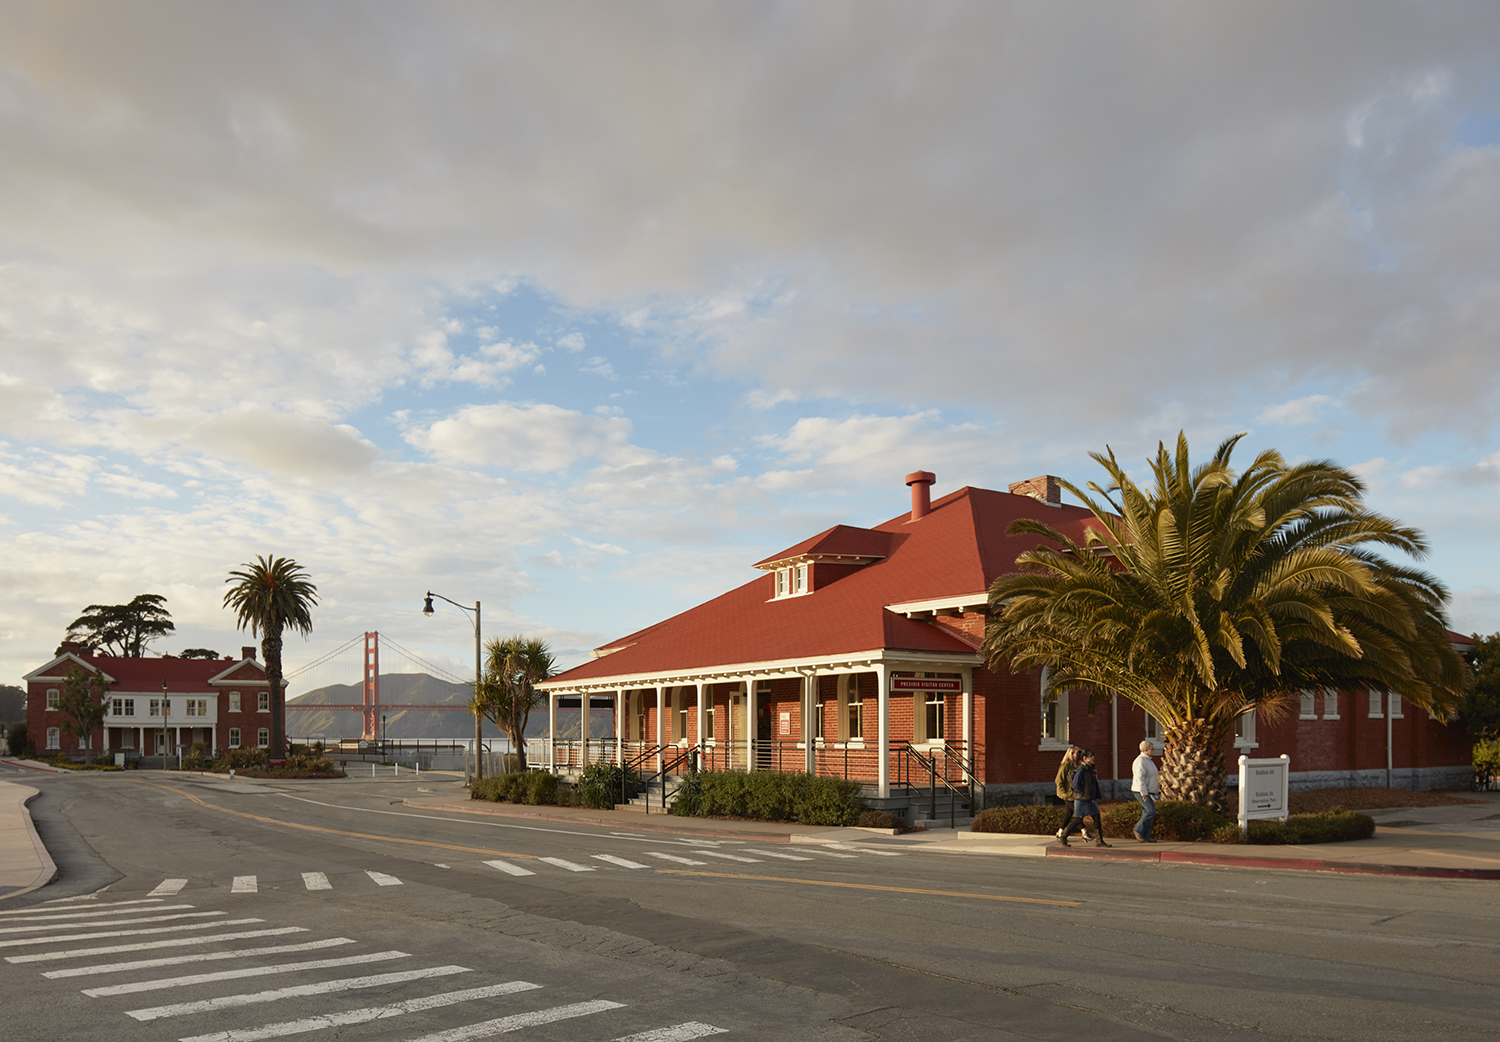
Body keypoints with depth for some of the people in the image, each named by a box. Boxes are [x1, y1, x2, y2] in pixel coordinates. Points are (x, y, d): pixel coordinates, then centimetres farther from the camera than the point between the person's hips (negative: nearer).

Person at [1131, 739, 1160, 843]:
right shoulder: (1141, 761, -16)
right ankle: (1138, 830, -6)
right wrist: (1144, 794, -25)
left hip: (1148, 792, 10)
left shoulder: (1148, 760, 18)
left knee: (1147, 813, 7)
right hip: (1142, 792, -10)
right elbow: (1140, 778, -22)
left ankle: (1146, 837, 8)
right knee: (1151, 811, -15)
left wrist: (1157, 790, 23)